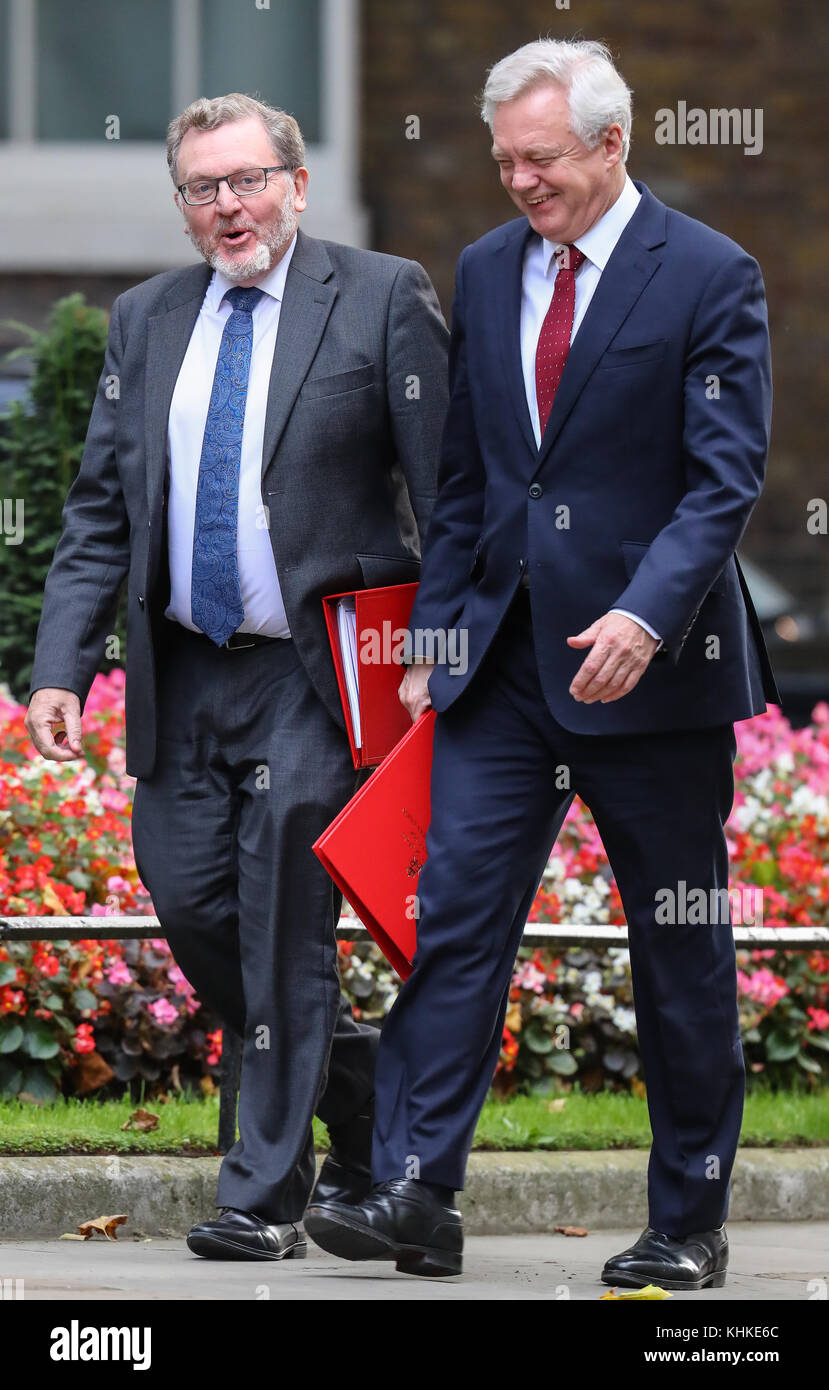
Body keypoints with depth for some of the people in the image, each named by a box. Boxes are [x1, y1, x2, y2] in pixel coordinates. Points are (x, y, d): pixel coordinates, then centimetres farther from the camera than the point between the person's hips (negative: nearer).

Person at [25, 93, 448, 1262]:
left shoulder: (383, 298, -3)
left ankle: (265, 1198, 1)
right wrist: (61, 668, 2)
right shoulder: (146, 320, 12)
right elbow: (101, 509, 12)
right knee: (190, 905, 4)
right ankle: (363, 1091, 27)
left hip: (313, 675, -5)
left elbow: (449, 494, -4)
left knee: (283, 930, -7)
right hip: (184, 674, 5)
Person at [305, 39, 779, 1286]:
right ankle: (417, 1193, -9)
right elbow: (462, 480, 15)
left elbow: (726, 479, -12)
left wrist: (645, 616, -25)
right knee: (453, 908, -7)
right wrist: (432, 642, 9)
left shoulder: (710, 278, -6)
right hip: (504, 659, 4)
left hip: (653, 666, -4)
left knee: (682, 952, 5)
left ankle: (690, 1221, 14)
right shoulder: (486, 272, 10)